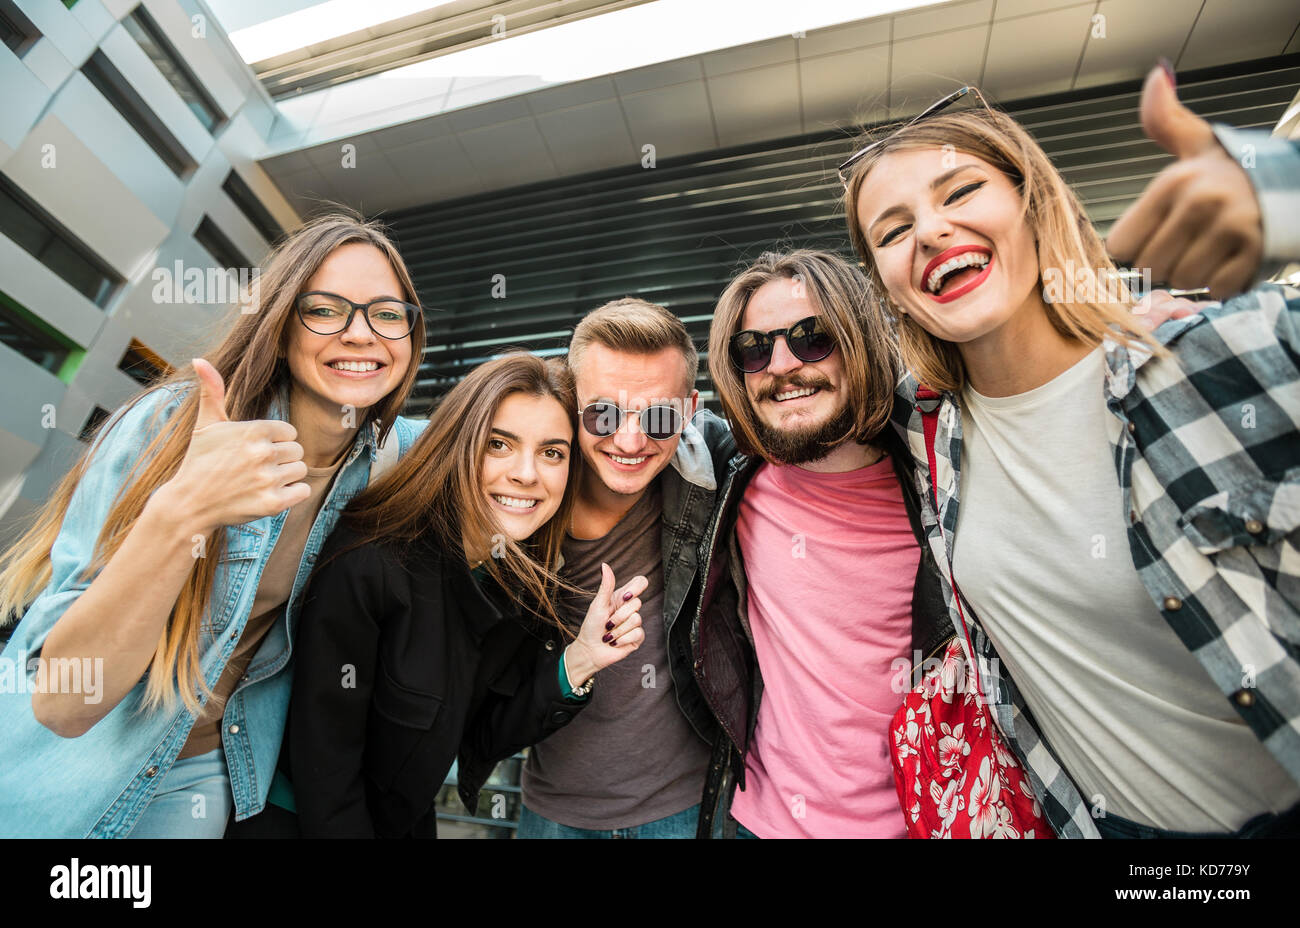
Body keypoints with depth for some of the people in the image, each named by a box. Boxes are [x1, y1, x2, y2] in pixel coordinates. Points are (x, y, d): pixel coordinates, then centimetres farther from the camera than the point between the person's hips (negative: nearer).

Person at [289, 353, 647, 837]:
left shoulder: (529, 581, -13)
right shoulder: (366, 565, -30)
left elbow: (481, 739, -12)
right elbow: (324, 765, -23)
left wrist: (579, 660, -24)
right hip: (303, 818, -4)